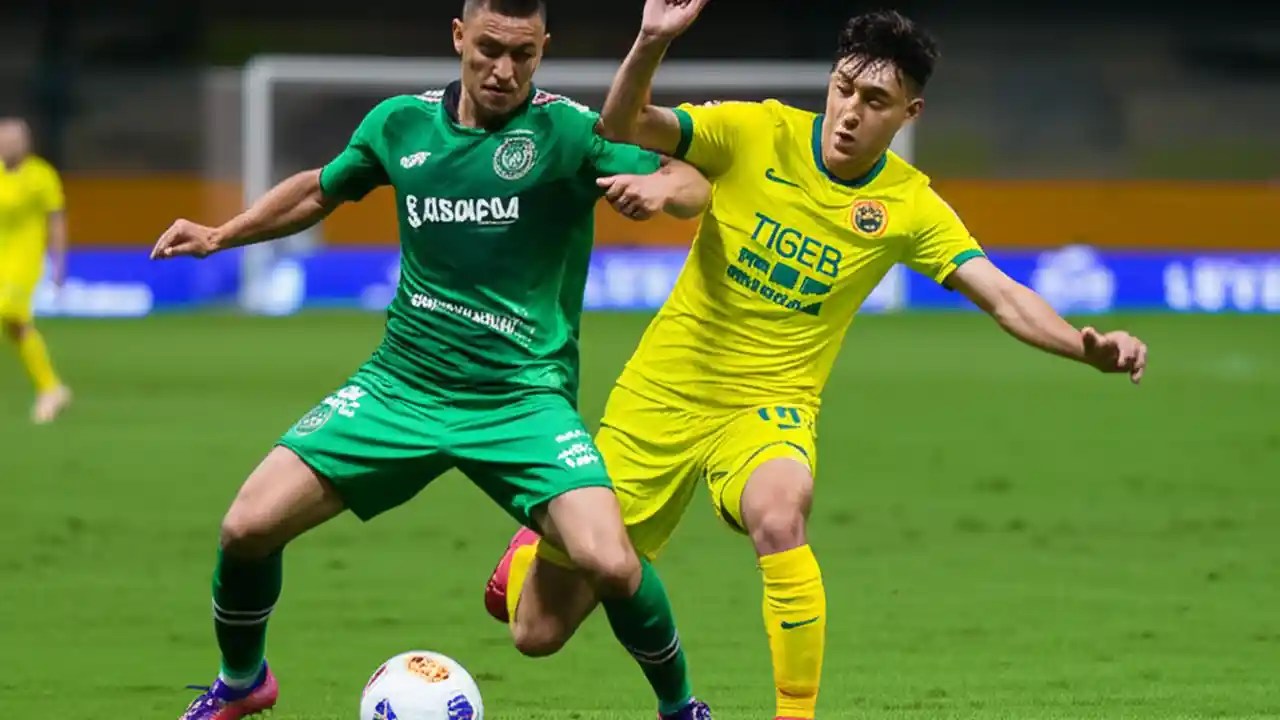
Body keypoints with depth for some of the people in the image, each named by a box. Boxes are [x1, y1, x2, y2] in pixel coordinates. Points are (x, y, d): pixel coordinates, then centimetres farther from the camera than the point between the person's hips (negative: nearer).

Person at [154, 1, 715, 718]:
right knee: (249, 527, -7)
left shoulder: (566, 131, -10)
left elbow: (694, 187, -17)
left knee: (609, 563, -25)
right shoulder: (402, 123, 2)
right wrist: (220, 235, 9)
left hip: (523, 396, -3)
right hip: (402, 384, 3)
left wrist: (663, 184, -39)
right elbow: (320, 190, 21)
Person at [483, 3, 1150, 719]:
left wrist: (1087, 346, -31)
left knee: (779, 517, -40)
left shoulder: (910, 208, -8)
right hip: (664, 393, 0)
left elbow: (1005, 297, -13)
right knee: (539, 631, 5)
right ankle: (529, 557, 44)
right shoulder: (756, 133, -10)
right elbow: (624, 127, -15)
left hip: (772, 405, 0)